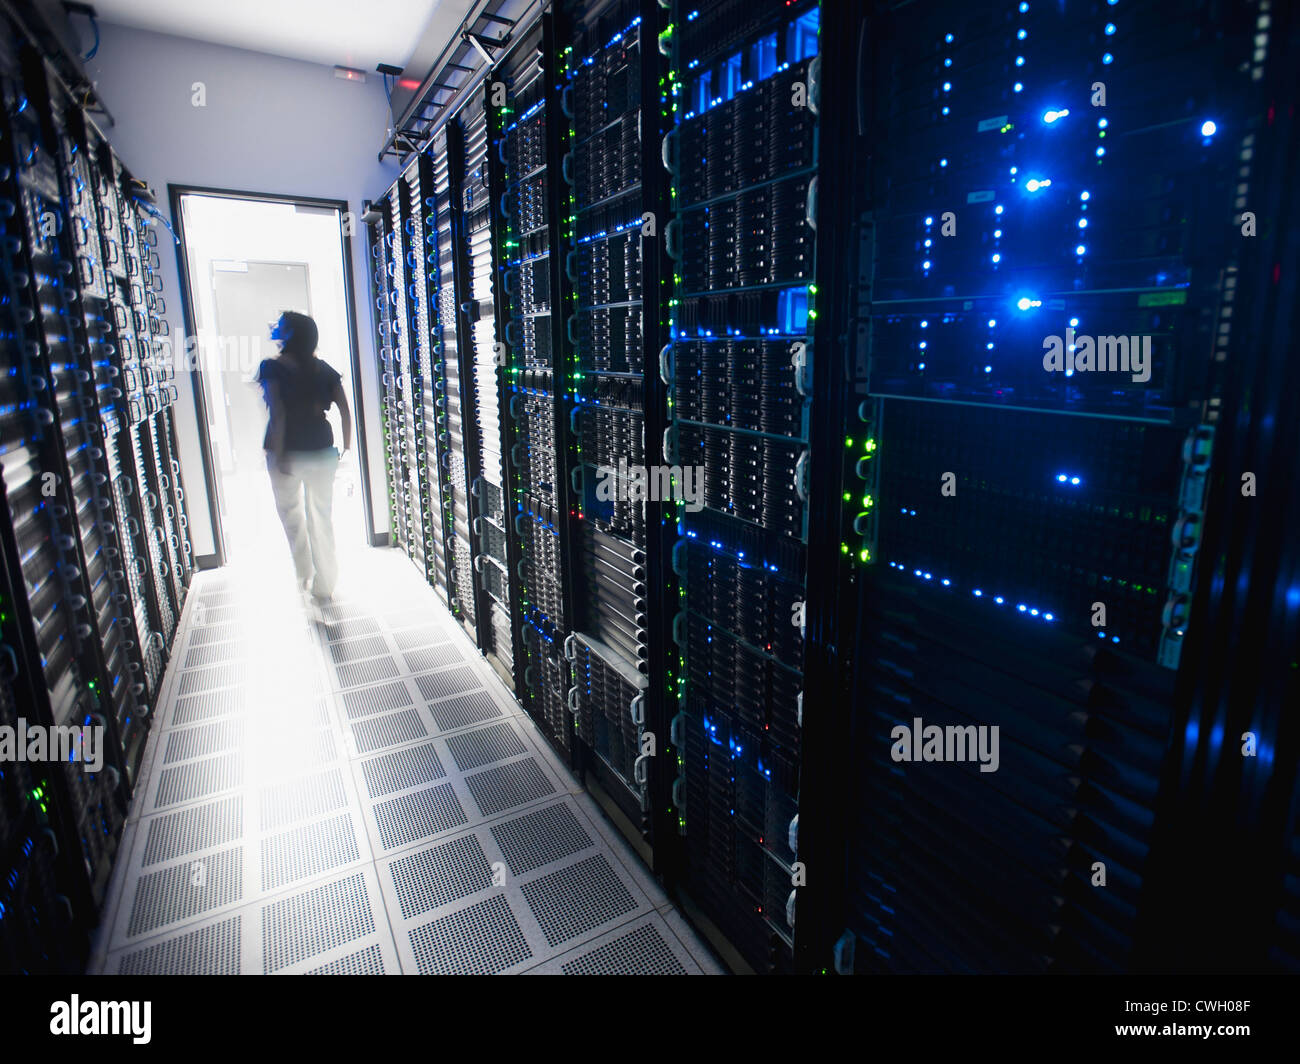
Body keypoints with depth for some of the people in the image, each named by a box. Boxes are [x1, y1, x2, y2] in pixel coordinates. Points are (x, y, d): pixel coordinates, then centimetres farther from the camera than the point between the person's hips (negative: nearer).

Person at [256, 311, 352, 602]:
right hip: (322, 452, 3)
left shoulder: (272, 367, -9)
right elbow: (345, 410, -2)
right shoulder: (324, 369, 3)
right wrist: (346, 447, 5)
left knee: (290, 512, 20)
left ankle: (304, 575, 27)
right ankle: (324, 585, 16)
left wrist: (279, 455, -16)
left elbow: (278, 413, -19)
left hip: (288, 454, -3)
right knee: (321, 517, 12)